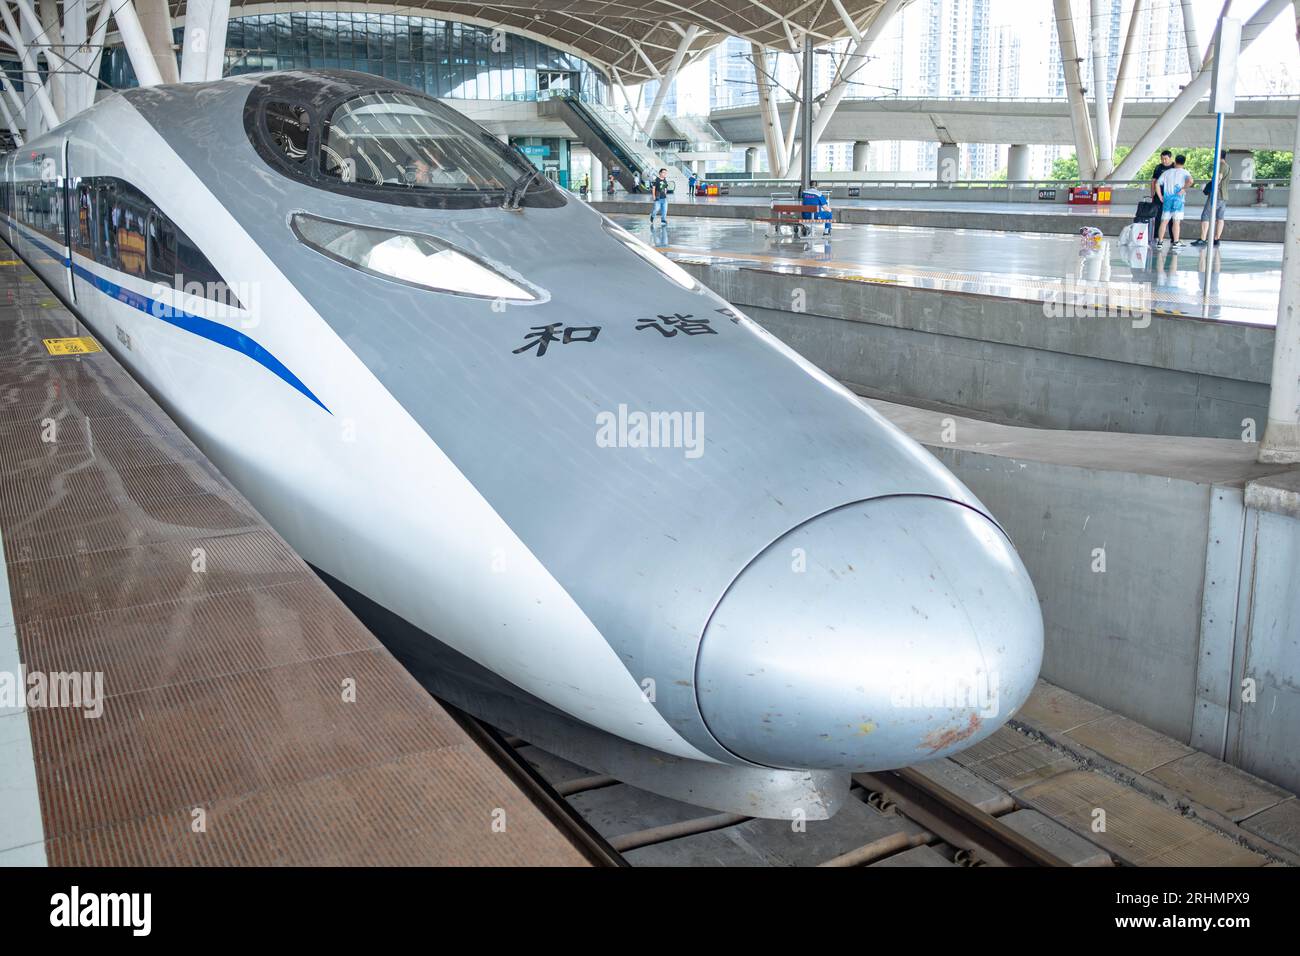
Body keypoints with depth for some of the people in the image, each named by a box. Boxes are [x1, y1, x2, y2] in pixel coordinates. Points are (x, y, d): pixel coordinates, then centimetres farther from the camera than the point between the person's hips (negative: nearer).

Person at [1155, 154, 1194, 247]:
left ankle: (1160, 241, 7)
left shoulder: (1166, 172, 11)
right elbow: (1191, 181, -19)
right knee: (1176, 221, -5)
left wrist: (1161, 197, 8)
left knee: (1164, 221, 7)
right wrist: (1183, 189, -7)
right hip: (1178, 198, -3)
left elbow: (1157, 184, 6)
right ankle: (1175, 242, -8)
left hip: (1166, 198, 3)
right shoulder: (1184, 172, 0)